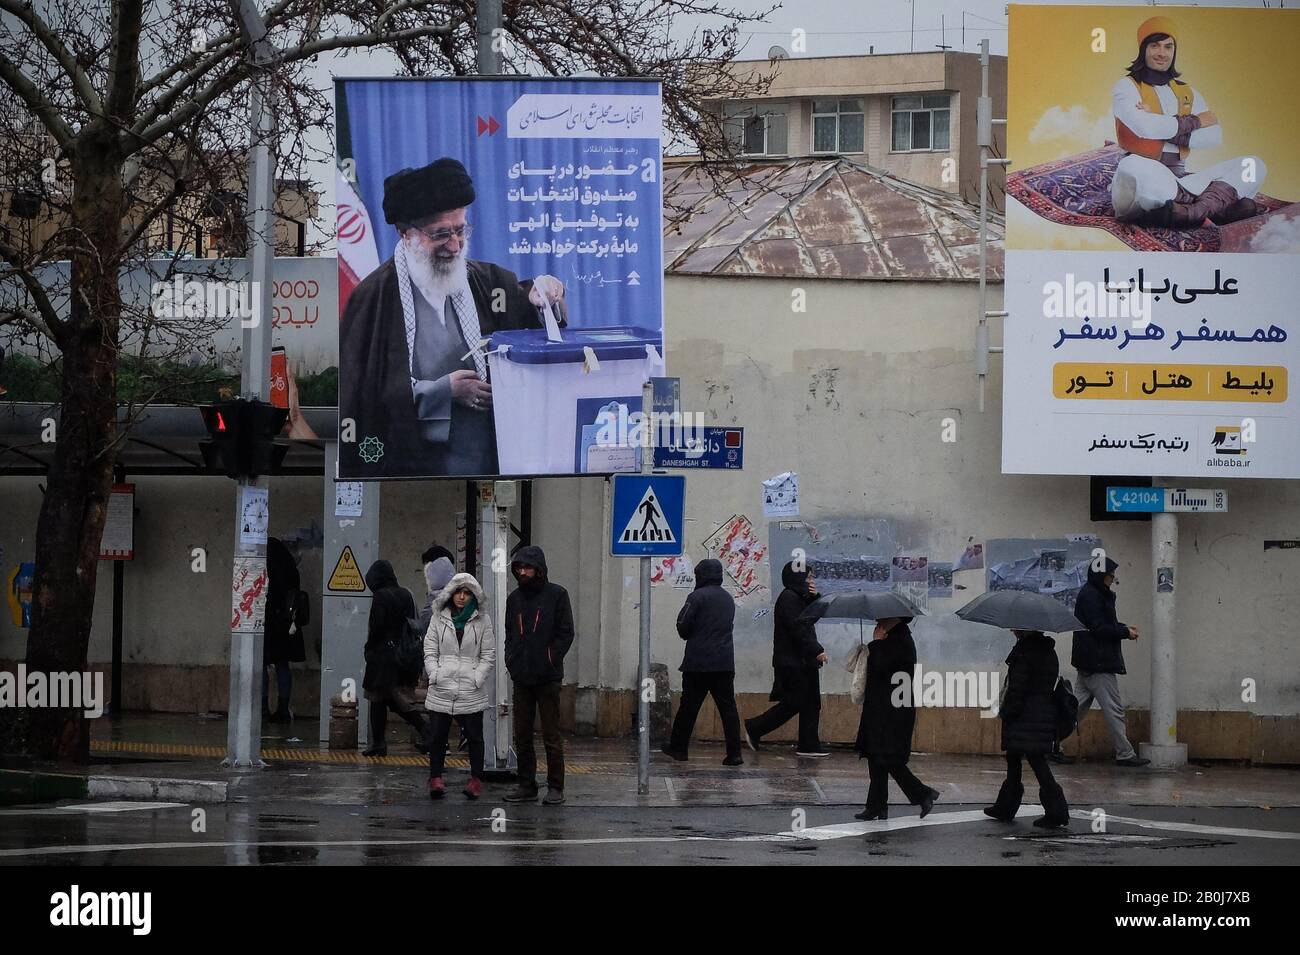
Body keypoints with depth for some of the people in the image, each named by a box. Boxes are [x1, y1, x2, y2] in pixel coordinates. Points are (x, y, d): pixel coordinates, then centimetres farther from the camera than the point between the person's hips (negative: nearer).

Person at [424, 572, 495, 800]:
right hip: (441, 691, 1)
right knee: (437, 736, 0)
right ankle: (436, 777, 8)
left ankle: (477, 779, 13)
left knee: (474, 736, 4)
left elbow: (489, 655, 5)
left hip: (471, 692, -1)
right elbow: (430, 651, 9)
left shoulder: (482, 620, 5)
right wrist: (434, 675, -4)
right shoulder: (439, 618, 9)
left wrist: (477, 678, -6)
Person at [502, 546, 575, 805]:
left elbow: (566, 633, -4)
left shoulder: (556, 595, -2)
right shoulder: (515, 598, 14)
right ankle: (526, 785, 15)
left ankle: (556, 787, 3)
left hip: (547, 677, -5)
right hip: (521, 677, 5)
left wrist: (551, 660, -11)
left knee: (551, 735, -2)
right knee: (522, 735, 7)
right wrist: (510, 658, 4)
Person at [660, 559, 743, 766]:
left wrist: (689, 636, 13)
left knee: (689, 705, 6)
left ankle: (678, 747, 16)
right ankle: (734, 753, -5)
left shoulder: (697, 597, -8)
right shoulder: (728, 599, 12)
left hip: (698, 663, -5)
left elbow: (683, 627, -7)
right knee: (728, 707, 1)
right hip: (725, 662, 5)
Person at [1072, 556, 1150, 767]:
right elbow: (1099, 628, -20)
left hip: (1088, 662, 11)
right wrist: (1125, 633, -11)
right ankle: (1124, 754, -3)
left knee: (1079, 705, 13)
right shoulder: (1090, 596, -15)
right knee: (1113, 709, -6)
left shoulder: (1094, 594, 17)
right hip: (1098, 663, -11)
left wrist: (1123, 628, 8)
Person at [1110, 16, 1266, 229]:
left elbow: (1215, 136, 4)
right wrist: (1194, 122, -2)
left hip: (1180, 181, 6)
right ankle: (1218, 205, -40)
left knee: (1253, 166, -11)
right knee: (1133, 167, -42)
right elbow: (1143, 127, -15)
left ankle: (1192, 211, -40)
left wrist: (1163, 128, -8)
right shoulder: (1127, 88, 6)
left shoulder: (1187, 92, 21)